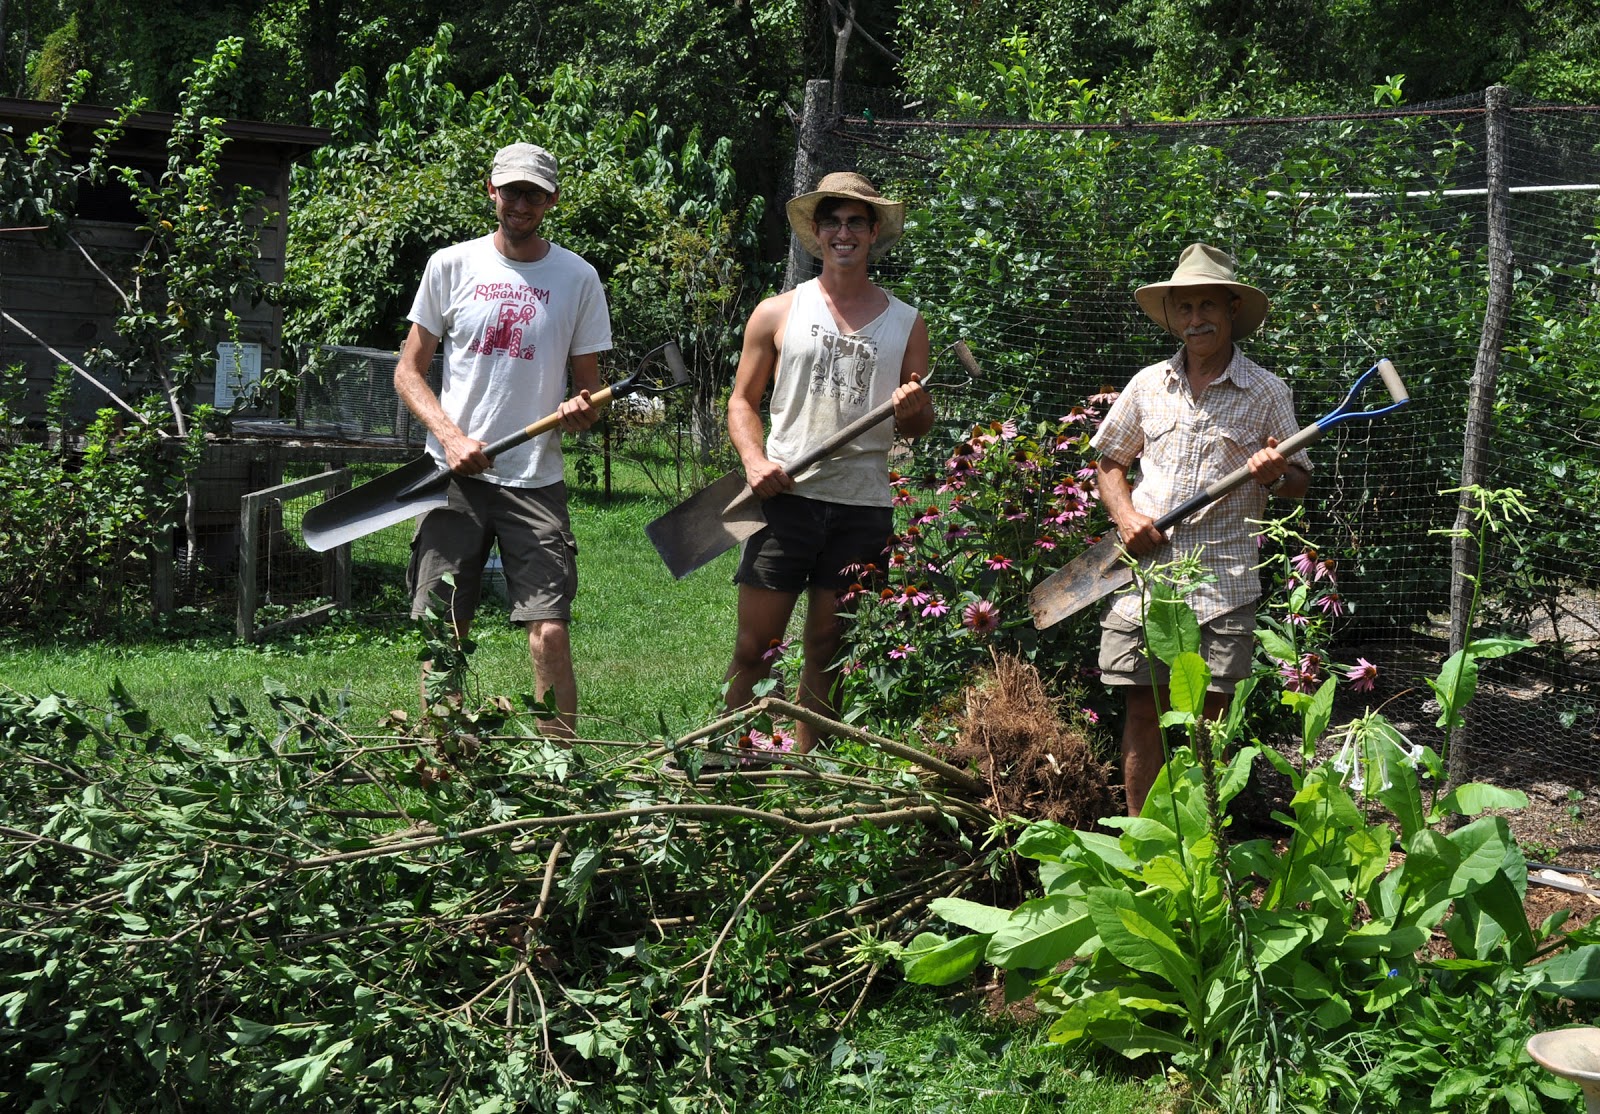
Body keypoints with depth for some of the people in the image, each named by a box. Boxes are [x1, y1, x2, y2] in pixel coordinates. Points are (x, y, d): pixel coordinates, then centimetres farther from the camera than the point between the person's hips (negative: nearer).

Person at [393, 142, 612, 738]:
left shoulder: (578, 278, 7)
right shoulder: (451, 265, 6)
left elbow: (588, 383, 12)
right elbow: (409, 370, 8)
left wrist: (582, 409, -12)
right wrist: (451, 436, -9)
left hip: (536, 480, 0)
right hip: (454, 473, 1)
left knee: (550, 631, -9)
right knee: (443, 632, 1)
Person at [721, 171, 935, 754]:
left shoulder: (906, 324, 11)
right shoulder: (777, 313, 8)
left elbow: (918, 427, 14)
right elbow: (743, 400, 10)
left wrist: (915, 413, -10)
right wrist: (754, 461, -8)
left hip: (864, 506, 1)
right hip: (786, 498, -1)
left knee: (827, 651, 7)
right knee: (754, 646, -2)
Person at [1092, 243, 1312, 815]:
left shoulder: (1268, 393, 3)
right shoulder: (1148, 384, 10)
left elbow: (1300, 482, 7)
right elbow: (1109, 462, 19)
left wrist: (1274, 475, -16)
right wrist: (1125, 513, 0)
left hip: (1222, 582, -2)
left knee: (1210, 718, -1)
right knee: (1142, 711, 3)